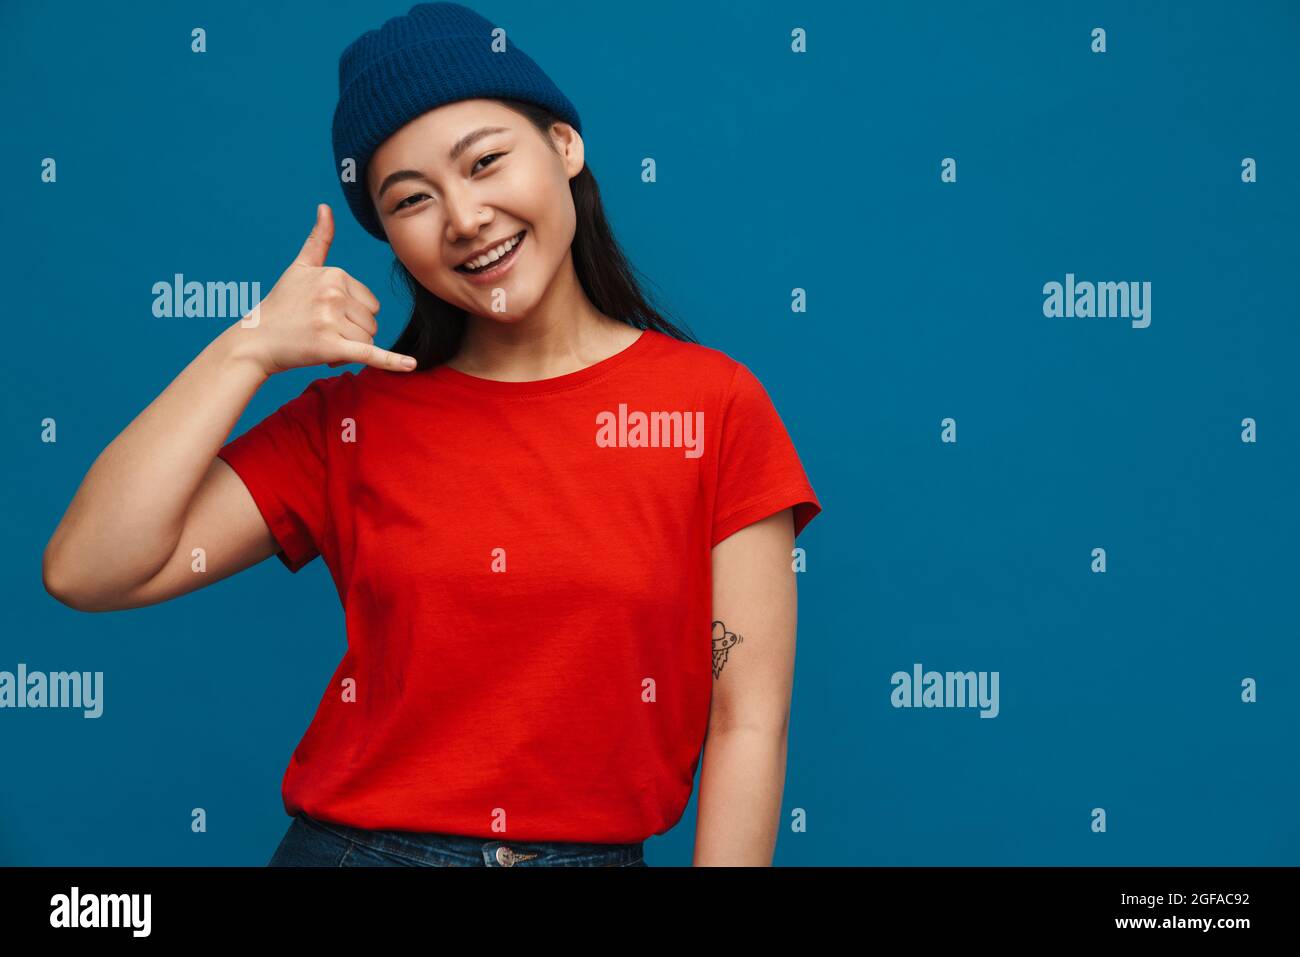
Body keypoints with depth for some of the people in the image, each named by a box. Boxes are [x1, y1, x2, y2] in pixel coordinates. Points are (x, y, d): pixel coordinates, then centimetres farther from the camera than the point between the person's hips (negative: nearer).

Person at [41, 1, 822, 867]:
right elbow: (88, 573, -8)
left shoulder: (715, 405, -6)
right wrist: (248, 347, -11)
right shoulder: (354, 420, 0)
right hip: (353, 838, 1)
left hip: (598, 848, -1)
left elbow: (749, 721, -8)